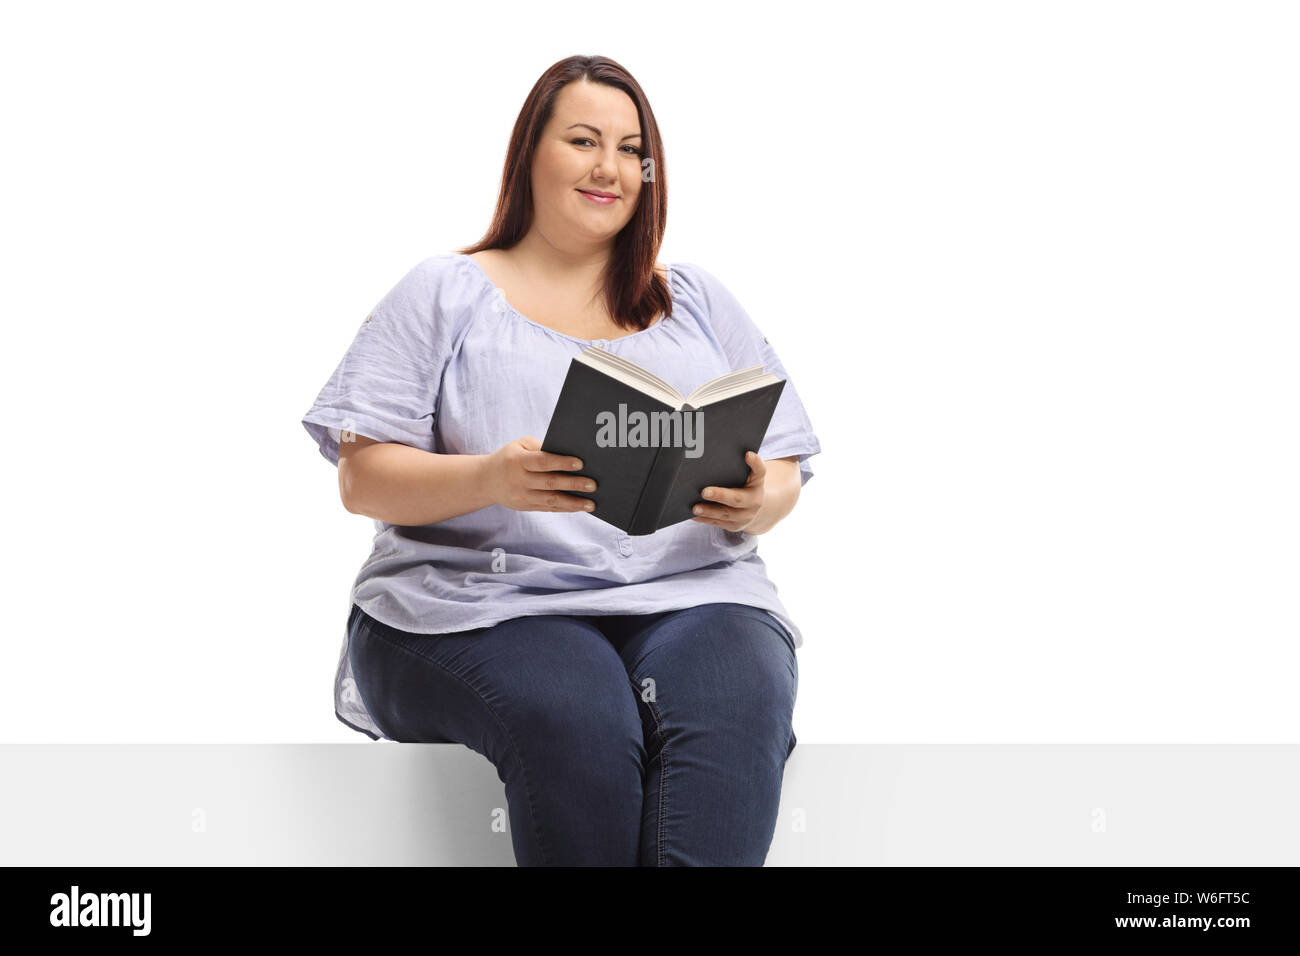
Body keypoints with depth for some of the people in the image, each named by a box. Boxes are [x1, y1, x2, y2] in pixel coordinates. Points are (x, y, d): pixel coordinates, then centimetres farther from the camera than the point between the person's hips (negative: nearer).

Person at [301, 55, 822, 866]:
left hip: (690, 594, 2)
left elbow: (784, 479, 17)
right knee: (579, 723, -35)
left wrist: (752, 506, -9)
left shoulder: (699, 301, 21)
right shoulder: (444, 294, 12)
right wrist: (490, 480, -18)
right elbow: (362, 480, 3)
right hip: (478, 603, -2)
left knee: (732, 716, -33)